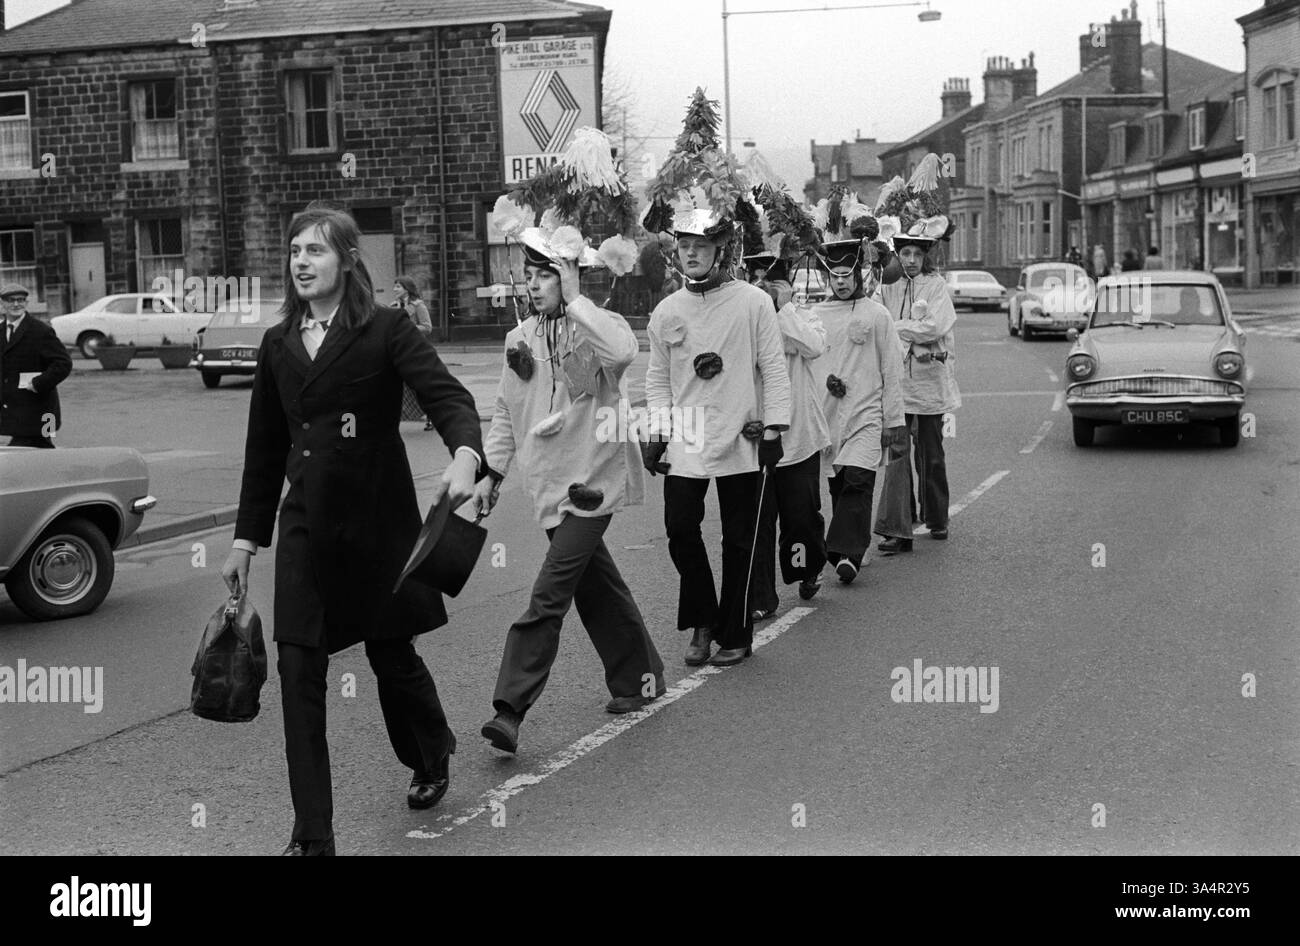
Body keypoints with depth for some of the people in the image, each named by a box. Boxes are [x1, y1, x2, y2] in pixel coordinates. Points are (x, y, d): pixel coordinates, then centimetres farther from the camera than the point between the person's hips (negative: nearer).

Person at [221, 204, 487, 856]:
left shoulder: (386, 331, -6)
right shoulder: (278, 345, 8)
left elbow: (446, 395, -18)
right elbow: (264, 451, 13)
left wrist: (464, 455, -39)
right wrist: (246, 539, 12)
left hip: (377, 520, -3)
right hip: (305, 526, 4)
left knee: (391, 653, 11)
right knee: (299, 669, -4)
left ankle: (432, 762, 43)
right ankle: (311, 834, 2)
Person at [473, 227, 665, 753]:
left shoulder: (596, 326, -9)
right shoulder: (520, 339, 10)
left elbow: (622, 351, -35)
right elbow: (507, 411, 18)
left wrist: (573, 300, -28)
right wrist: (493, 472, 13)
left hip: (591, 480, -7)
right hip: (549, 485, 7)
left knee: (549, 597, -12)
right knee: (596, 588, 16)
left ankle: (511, 709, -12)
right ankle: (638, 677, 32)